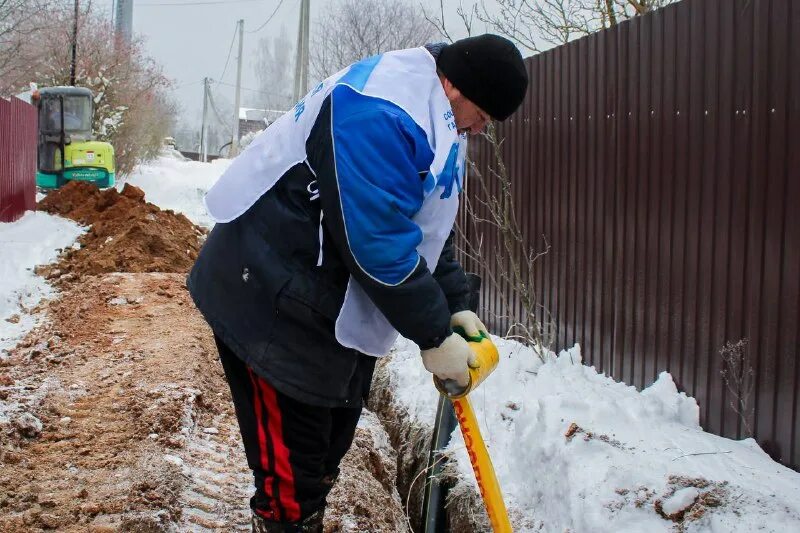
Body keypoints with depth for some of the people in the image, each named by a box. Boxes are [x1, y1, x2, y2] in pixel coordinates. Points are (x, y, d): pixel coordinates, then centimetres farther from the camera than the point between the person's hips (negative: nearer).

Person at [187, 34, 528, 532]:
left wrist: (455, 305, 6)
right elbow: (380, 242, -29)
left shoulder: (438, 124, 9)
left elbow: (427, 229, 17)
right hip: (275, 304, -10)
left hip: (341, 310, 11)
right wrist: (434, 337, -19)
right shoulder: (379, 112, -27)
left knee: (330, 451, 19)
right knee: (291, 471, -2)